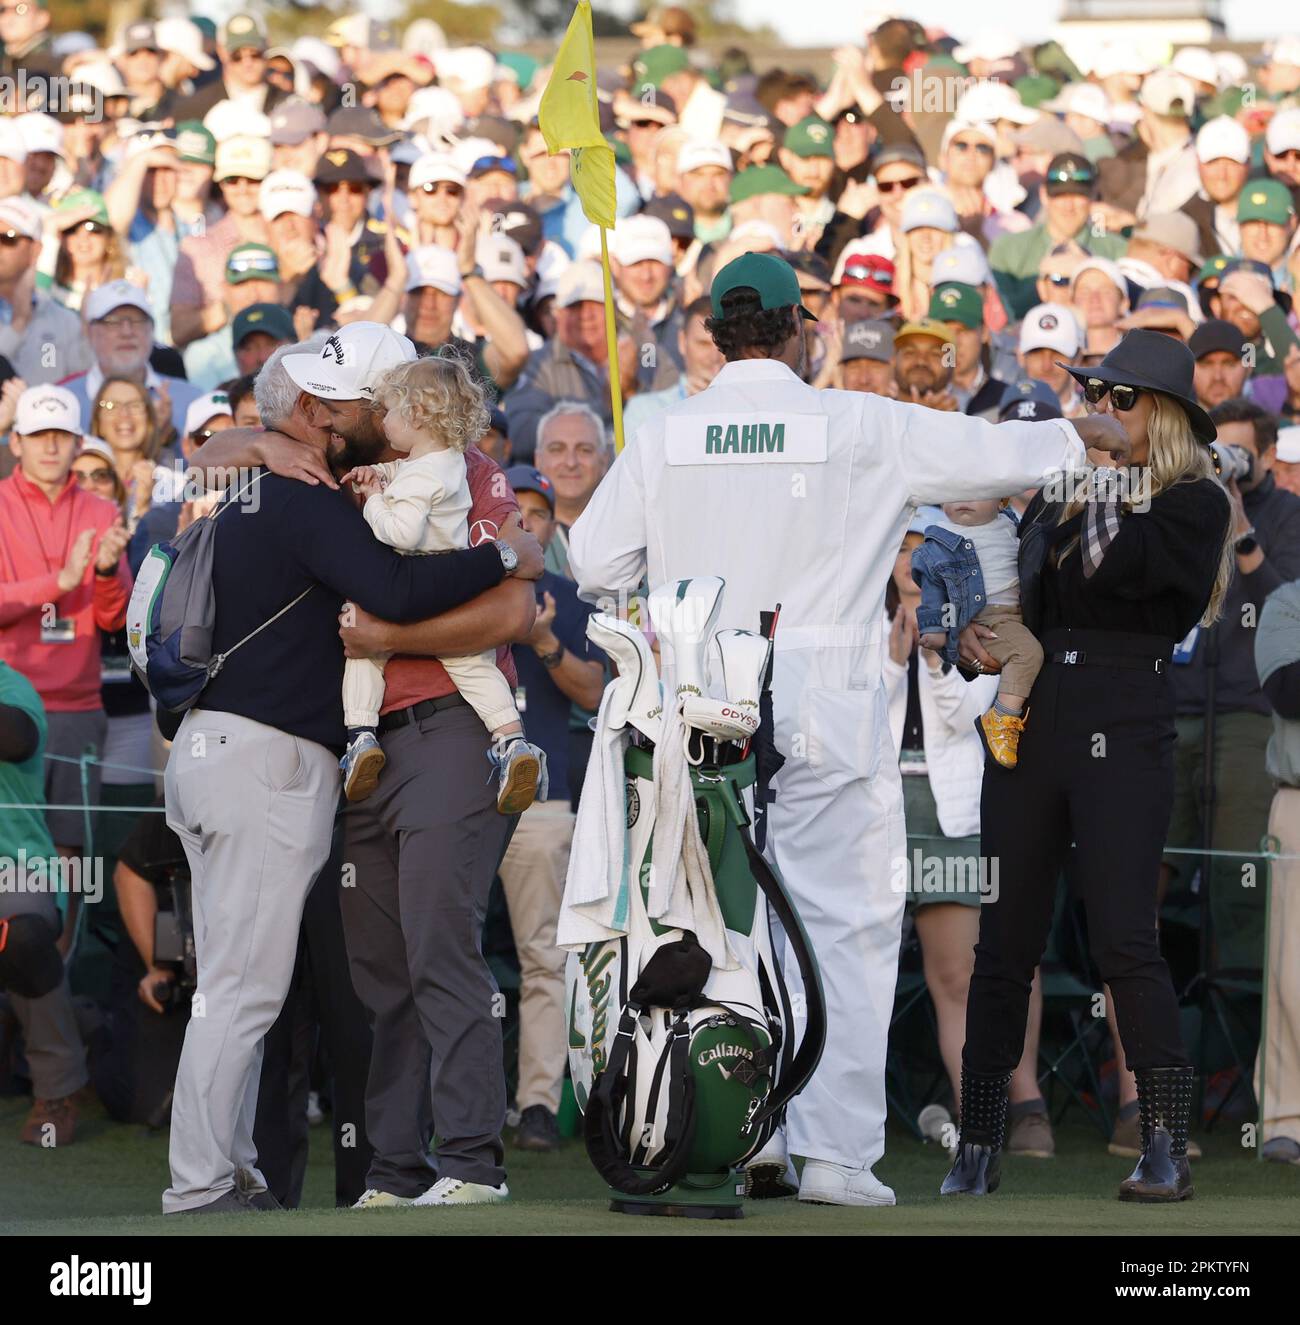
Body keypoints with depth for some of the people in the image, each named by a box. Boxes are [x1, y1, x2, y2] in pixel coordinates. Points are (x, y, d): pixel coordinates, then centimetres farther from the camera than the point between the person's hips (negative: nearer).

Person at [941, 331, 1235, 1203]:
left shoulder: (1193, 502, 0)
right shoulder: (1055, 494, 17)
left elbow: (1117, 566, -17)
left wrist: (1088, 480, -9)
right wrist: (976, 635, 1)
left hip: (1124, 732, -5)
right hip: (1028, 722, 5)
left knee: (1125, 940, -11)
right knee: (1004, 942, 4)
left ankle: (1169, 1149, -8)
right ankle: (978, 1149, 9)